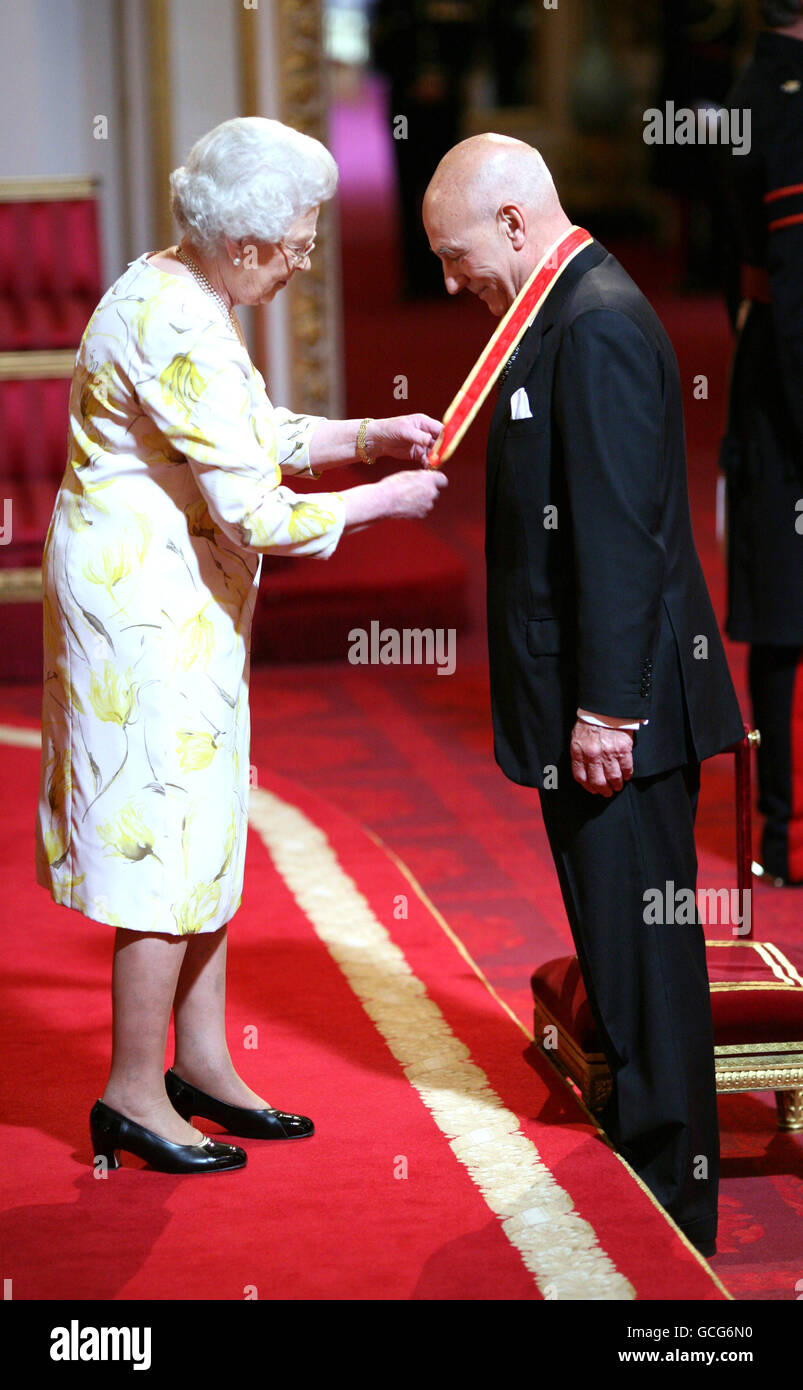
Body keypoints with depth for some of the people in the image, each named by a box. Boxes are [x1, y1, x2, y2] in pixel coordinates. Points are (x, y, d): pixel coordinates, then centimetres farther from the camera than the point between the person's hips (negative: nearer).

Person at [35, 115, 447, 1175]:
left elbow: (255, 438, 20)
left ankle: (203, 1065, 24)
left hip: (174, 600, 10)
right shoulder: (180, 335, -24)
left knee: (203, 828, 15)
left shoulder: (175, 287, 7)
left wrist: (366, 435, 8)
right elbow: (257, 515, -24)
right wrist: (385, 499, -11)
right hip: (146, 601, -10)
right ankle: (134, 1094, 7)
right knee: (169, 831, -3)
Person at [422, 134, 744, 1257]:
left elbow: (619, 533, -21)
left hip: (619, 707, -10)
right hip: (595, 701, 10)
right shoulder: (570, 314, 15)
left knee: (642, 959, -2)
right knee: (621, 957, 17)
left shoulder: (599, 328, -17)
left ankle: (671, 1219, 7)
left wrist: (605, 708, -21)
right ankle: (640, 1153, 27)